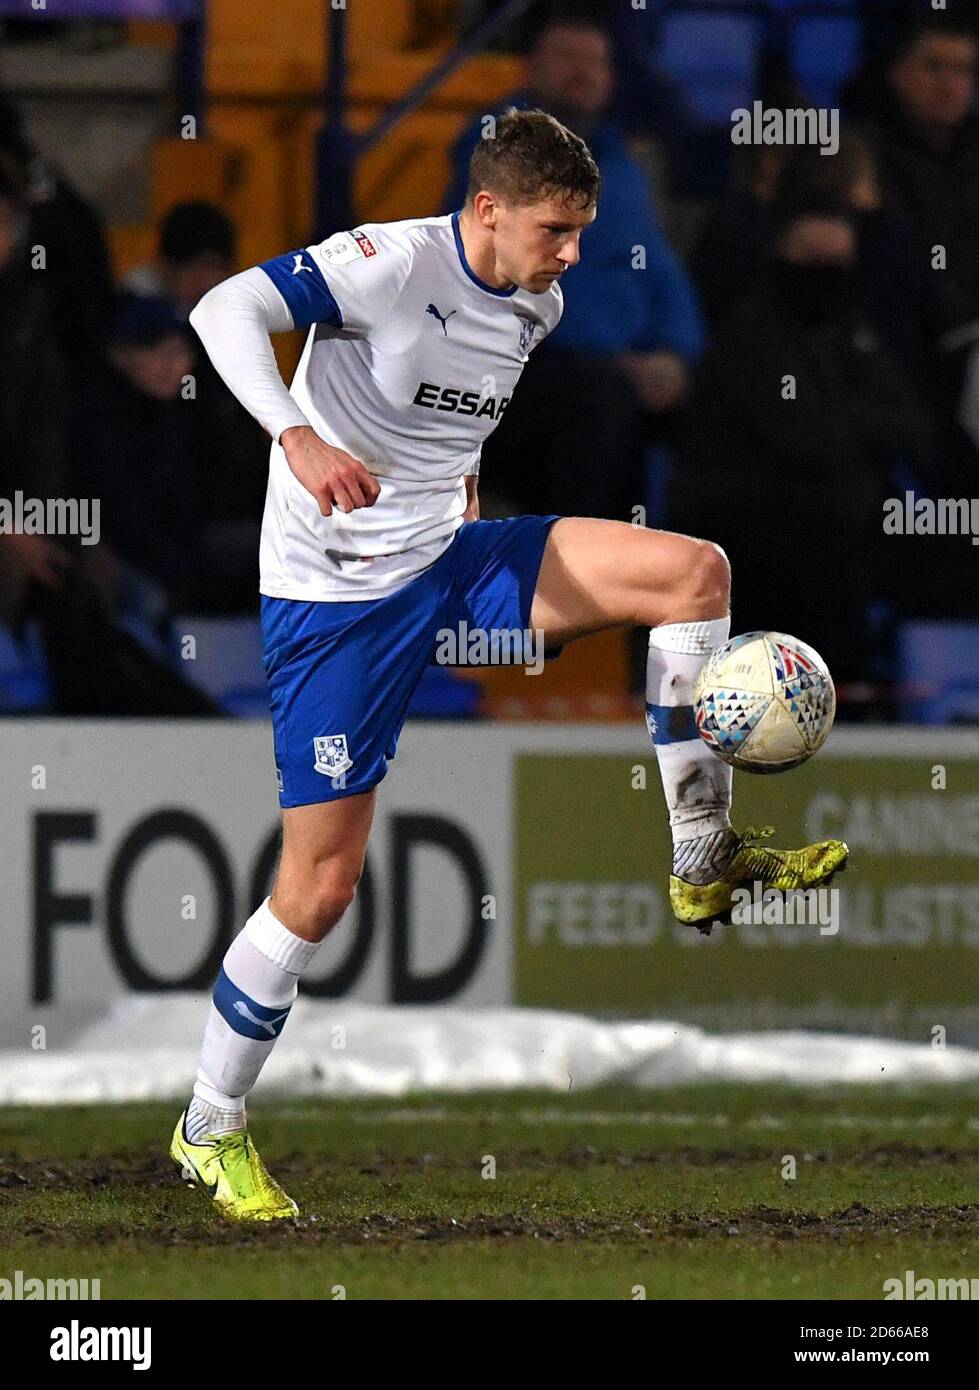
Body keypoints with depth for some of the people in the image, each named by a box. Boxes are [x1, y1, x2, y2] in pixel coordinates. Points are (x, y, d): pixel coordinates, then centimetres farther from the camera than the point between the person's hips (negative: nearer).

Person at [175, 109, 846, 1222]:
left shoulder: (537, 308, 5)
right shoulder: (393, 264, -18)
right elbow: (225, 309, -30)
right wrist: (298, 437, -42)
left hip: (450, 561, 7)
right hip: (335, 599, -7)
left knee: (692, 572, -10)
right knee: (320, 887, -6)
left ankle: (703, 861, -1)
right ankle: (209, 1132, 13)